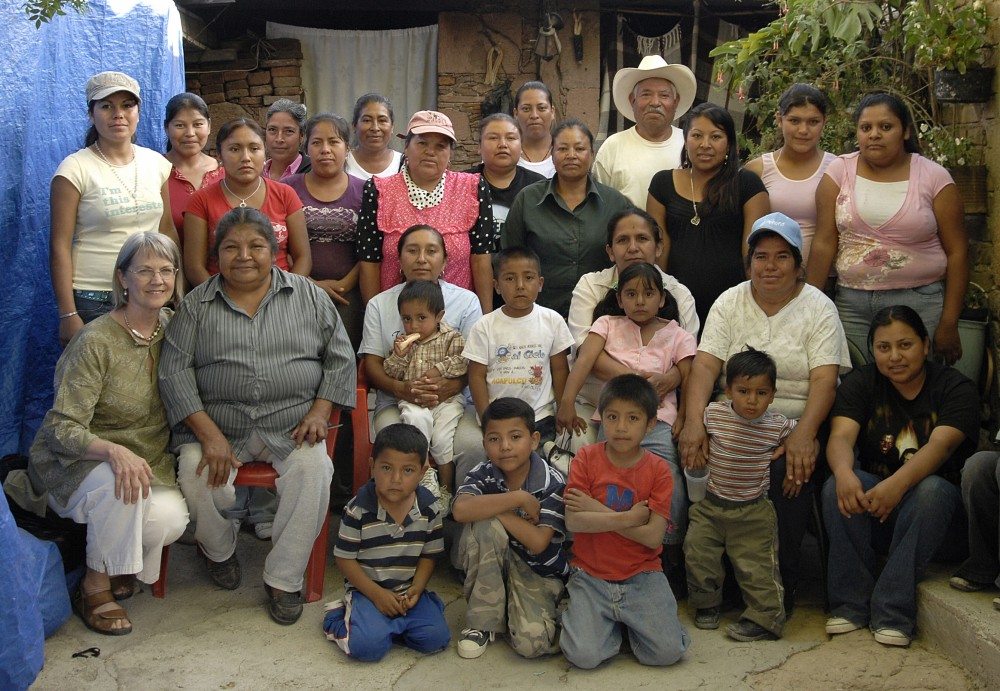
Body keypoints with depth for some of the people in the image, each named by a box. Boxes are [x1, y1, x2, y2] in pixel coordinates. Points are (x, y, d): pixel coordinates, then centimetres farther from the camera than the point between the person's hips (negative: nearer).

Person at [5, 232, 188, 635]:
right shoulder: (95, 341, -18)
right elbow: (62, 428, -21)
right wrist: (113, 451, -40)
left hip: (147, 459, 4)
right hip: (77, 464, -4)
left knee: (171, 519, -26)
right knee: (118, 482, -38)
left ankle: (118, 562, 9)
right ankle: (95, 587, -13)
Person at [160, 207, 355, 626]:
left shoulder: (307, 296, 9)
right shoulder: (197, 305, 6)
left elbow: (340, 356, 9)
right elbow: (175, 372, -2)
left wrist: (319, 411, -5)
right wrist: (209, 434, -14)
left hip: (291, 425, 0)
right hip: (216, 424, 0)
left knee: (313, 469, -29)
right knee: (198, 474, -28)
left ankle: (284, 579, -10)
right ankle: (219, 551, 8)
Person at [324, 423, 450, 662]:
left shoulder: (429, 508, -5)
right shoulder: (358, 510, -15)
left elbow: (428, 555, 4)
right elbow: (344, 558, -9)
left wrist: (416, 589, -12)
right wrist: (377, 593, -14)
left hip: (408, 590, 4)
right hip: (367, 588, -4)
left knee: (435, 638, -16)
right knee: (368, 646, -26)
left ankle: (383, 624, 7)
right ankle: (342, 617, 5)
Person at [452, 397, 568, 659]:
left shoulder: (552, 483, -17)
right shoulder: (483, 474, -11)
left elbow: (538, 542, -26)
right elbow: (461, 510, -33)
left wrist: (493, 507, -23)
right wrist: (518, 498, -32)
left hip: (538, 572, -3)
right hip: (491, 568, 3)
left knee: (531, 643, -29)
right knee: (483, 524, -30)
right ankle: (483, 621, -13)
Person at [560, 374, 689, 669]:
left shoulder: (658, 470, -4)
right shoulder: (586, 459, -4)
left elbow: (653, 536, -13)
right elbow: (573, 522, -14)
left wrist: (598, 511, -15)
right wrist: (629, 518, -17)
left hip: (641, 576, 1)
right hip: (590, 576, 0)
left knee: (668, 652, -15)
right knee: (584, 656, -18)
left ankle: (631, 620, 15)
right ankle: (611, 622, 14)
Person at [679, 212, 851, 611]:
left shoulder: (819, 308, 4)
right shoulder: (729, 303, 10)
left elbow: (824, 380, -9)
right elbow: (704, 365, -2)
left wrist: (804, 434, -26)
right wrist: (693, 422, -20)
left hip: (797, 425, -1)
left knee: (789, 473, -30)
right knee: (705, 464, -26)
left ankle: (779, 590, -10)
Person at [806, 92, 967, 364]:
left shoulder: (934, 177, -2)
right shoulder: (840, 171, 2)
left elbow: (957, 251, -1)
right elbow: (824, 244, -1)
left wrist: (949, 324, -4)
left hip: (920, 303, -1)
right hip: (851, 303, 1)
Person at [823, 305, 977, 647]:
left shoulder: (956, 388, -6)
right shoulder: (860, 383, 2)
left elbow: (940, 446, -25)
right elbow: (841, 436, -16)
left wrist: (897, 484, -45)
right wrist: (844, 472, -41)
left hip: (937, 510, -2)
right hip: (870, 497, 2)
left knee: (931, 490, -35)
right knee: (837, 487, -28)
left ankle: (892, 612, -29)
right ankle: (850, 604, -21)